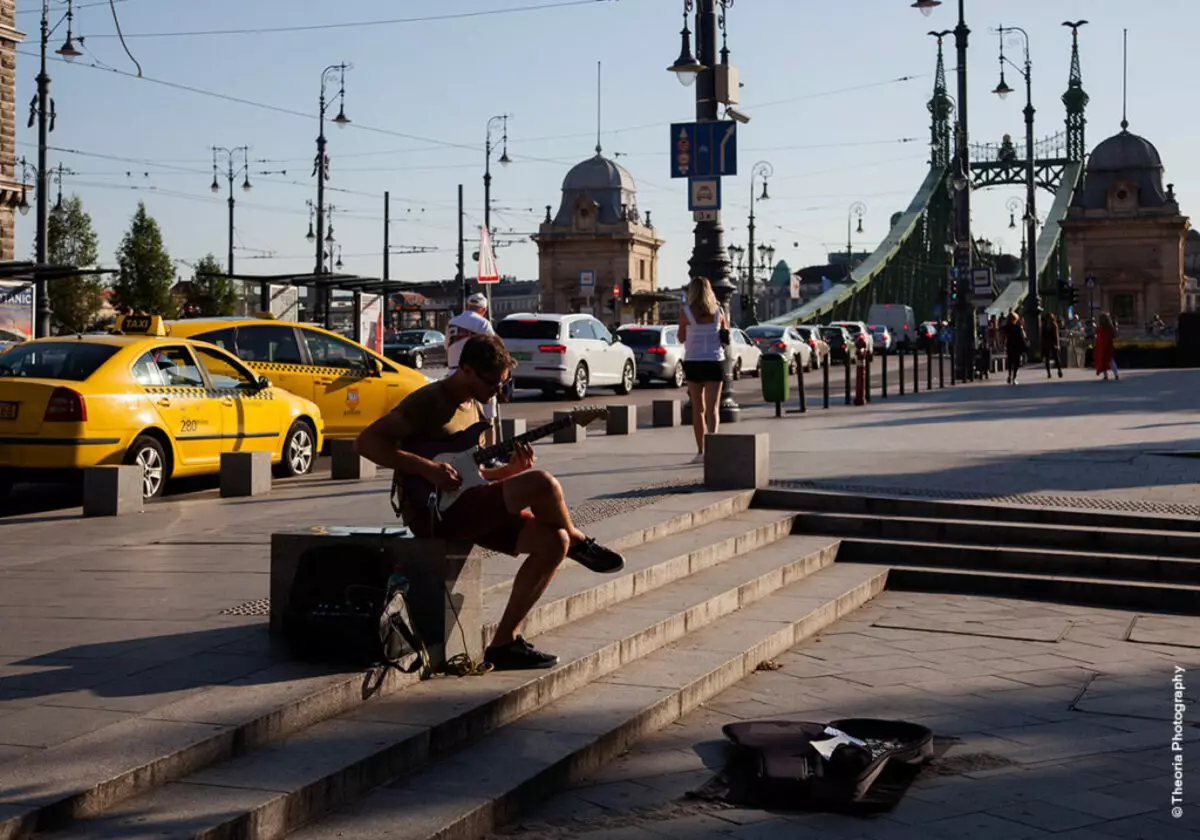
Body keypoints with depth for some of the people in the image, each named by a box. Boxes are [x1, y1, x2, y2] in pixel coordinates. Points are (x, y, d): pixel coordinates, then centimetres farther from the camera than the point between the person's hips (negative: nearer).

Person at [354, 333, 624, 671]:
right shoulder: (428, 401, -8)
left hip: (469, 508, 9)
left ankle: (503, 642, -3)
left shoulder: (475, 408, 19)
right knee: (542, 484, -25)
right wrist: (428, 468, -22)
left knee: (553, 542, -8)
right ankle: (579, 542, 6)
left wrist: (511, 469, 4)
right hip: (432, 509, -9)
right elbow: (366, 441, -16)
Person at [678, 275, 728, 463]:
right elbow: (726, 333, 14)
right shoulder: (717, 311, 1)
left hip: (693, 362, 0)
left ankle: (701, 451, 16)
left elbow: (681, 337, 3)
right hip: (714, 361, 0)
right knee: (712, 408, -3)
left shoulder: (685, 311, -5)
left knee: (698, 409, 11)